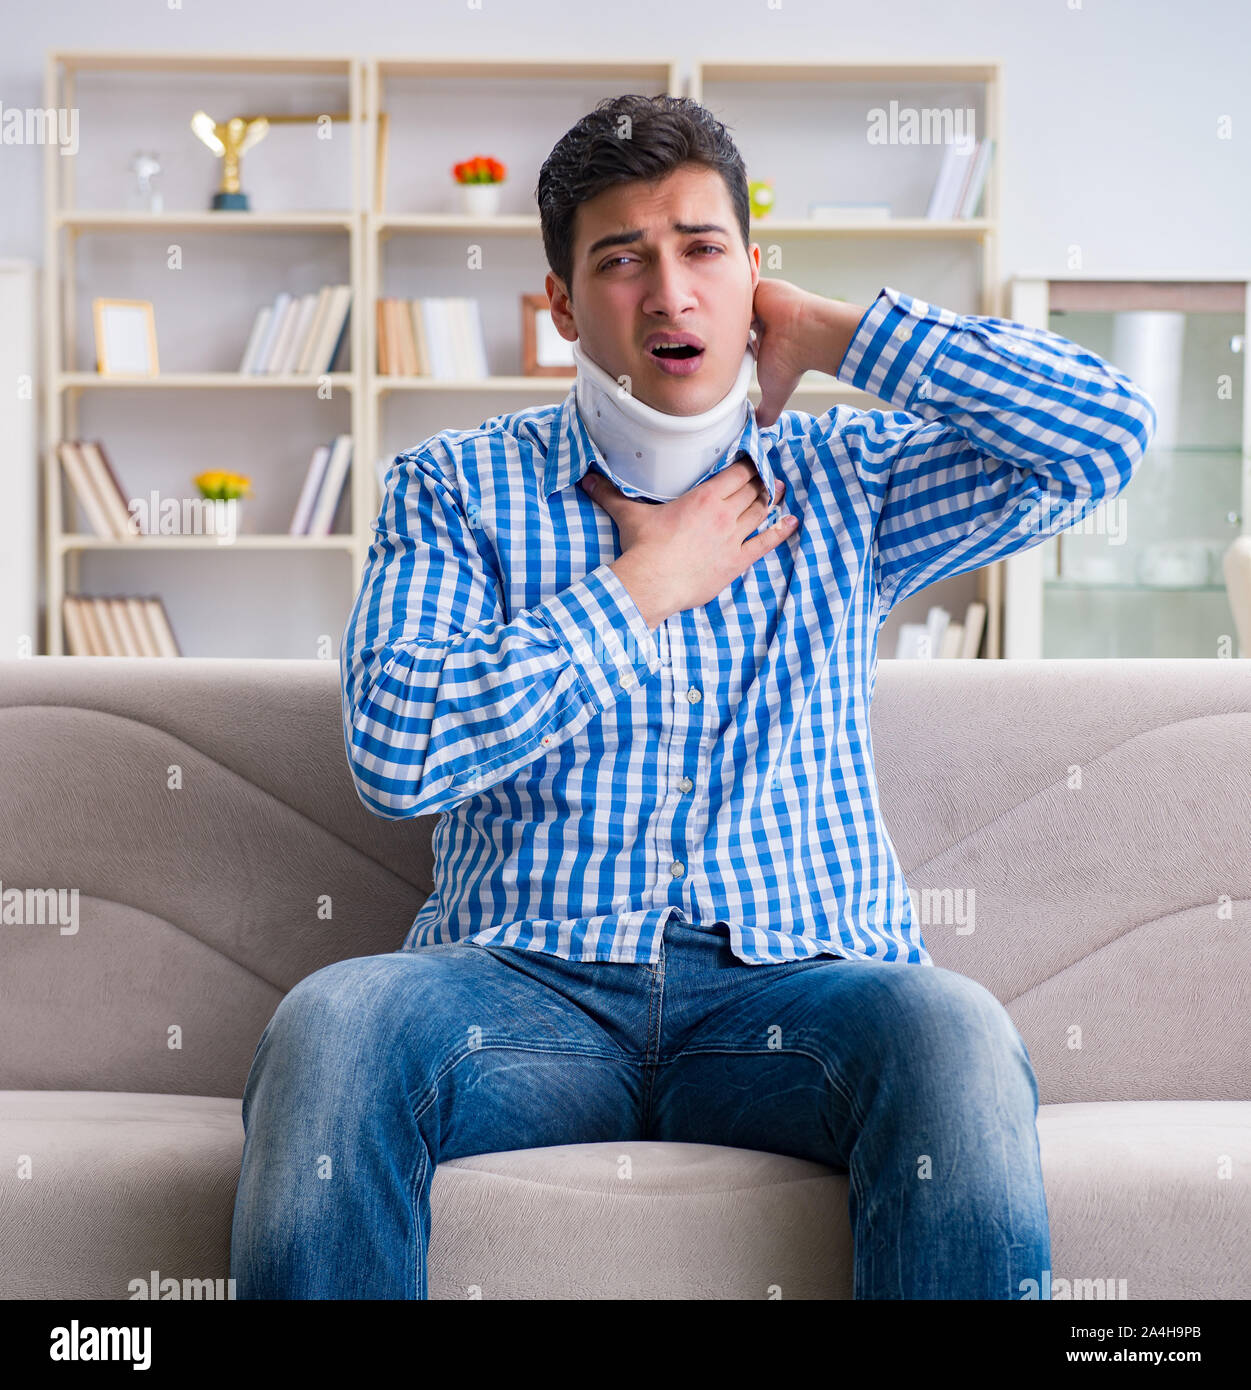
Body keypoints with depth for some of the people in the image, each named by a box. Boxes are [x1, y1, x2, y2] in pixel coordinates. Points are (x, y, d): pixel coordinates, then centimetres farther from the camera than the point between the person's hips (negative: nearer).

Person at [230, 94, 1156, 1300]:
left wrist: (832, 334, 7)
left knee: (950, 1031, -33)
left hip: (793, 985, 1)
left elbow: (1110, 437, 3)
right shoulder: (454, 489, 12)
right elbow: (394, 753, -4)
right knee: (330, 1025, -33)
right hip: (528, 983, 0)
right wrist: (638, 589, -1)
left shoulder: (845, 481, 16)